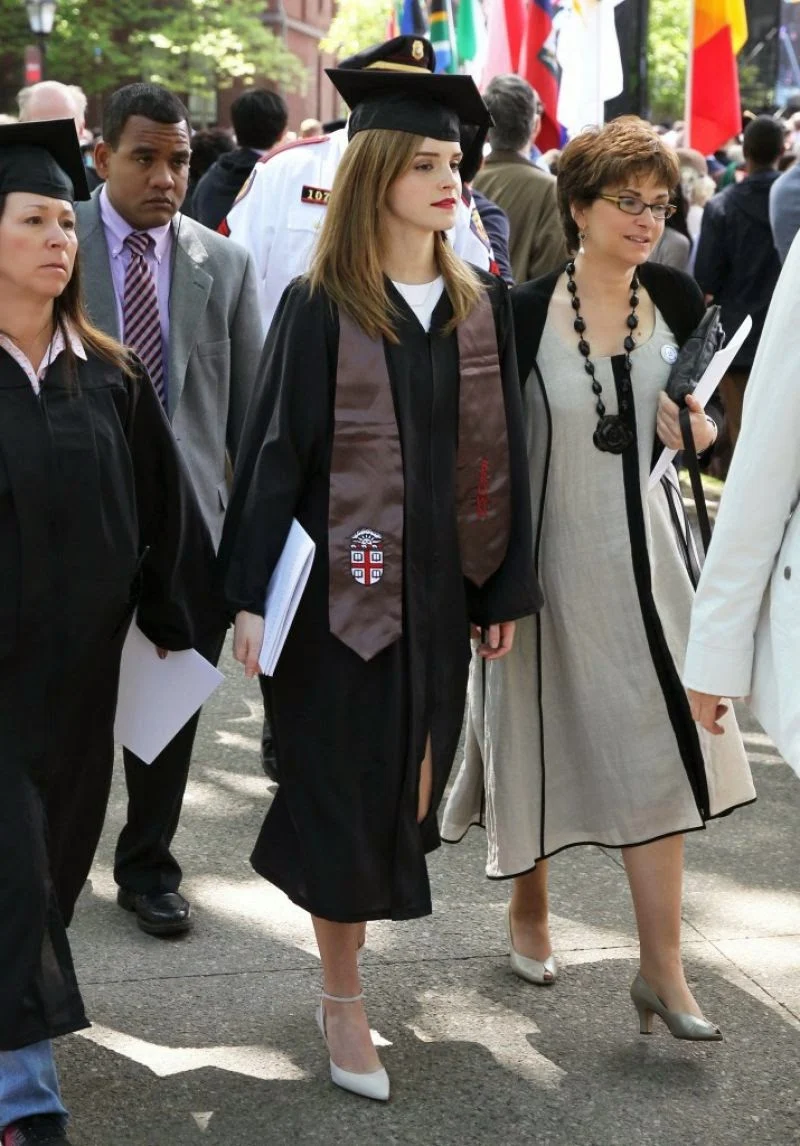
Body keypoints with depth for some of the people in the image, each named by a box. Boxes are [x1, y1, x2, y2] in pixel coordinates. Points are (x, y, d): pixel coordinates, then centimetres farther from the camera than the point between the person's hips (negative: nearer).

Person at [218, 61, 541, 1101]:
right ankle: (343, 1004, 19)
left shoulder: (481, 306, 4)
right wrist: (253, 595, -11)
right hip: (343, 585, -4)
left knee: (408, 790, 13)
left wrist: (506, 589, 6)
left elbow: (501, 452, 7)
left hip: (443, 586, 5)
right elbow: (273, 451, -8)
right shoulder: (320, 306, -9)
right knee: (346, 790, 4)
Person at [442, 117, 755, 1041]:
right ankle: (528, 907, 38)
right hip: (551, 554, -2)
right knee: (542, 737, 12)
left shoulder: (676, 303, 0)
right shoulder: (526, 314, -10)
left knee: (658, 751, -1)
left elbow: (706, 426, 11)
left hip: (642, 550, 3)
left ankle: (662, 968, 6)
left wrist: (701, 431, -14)